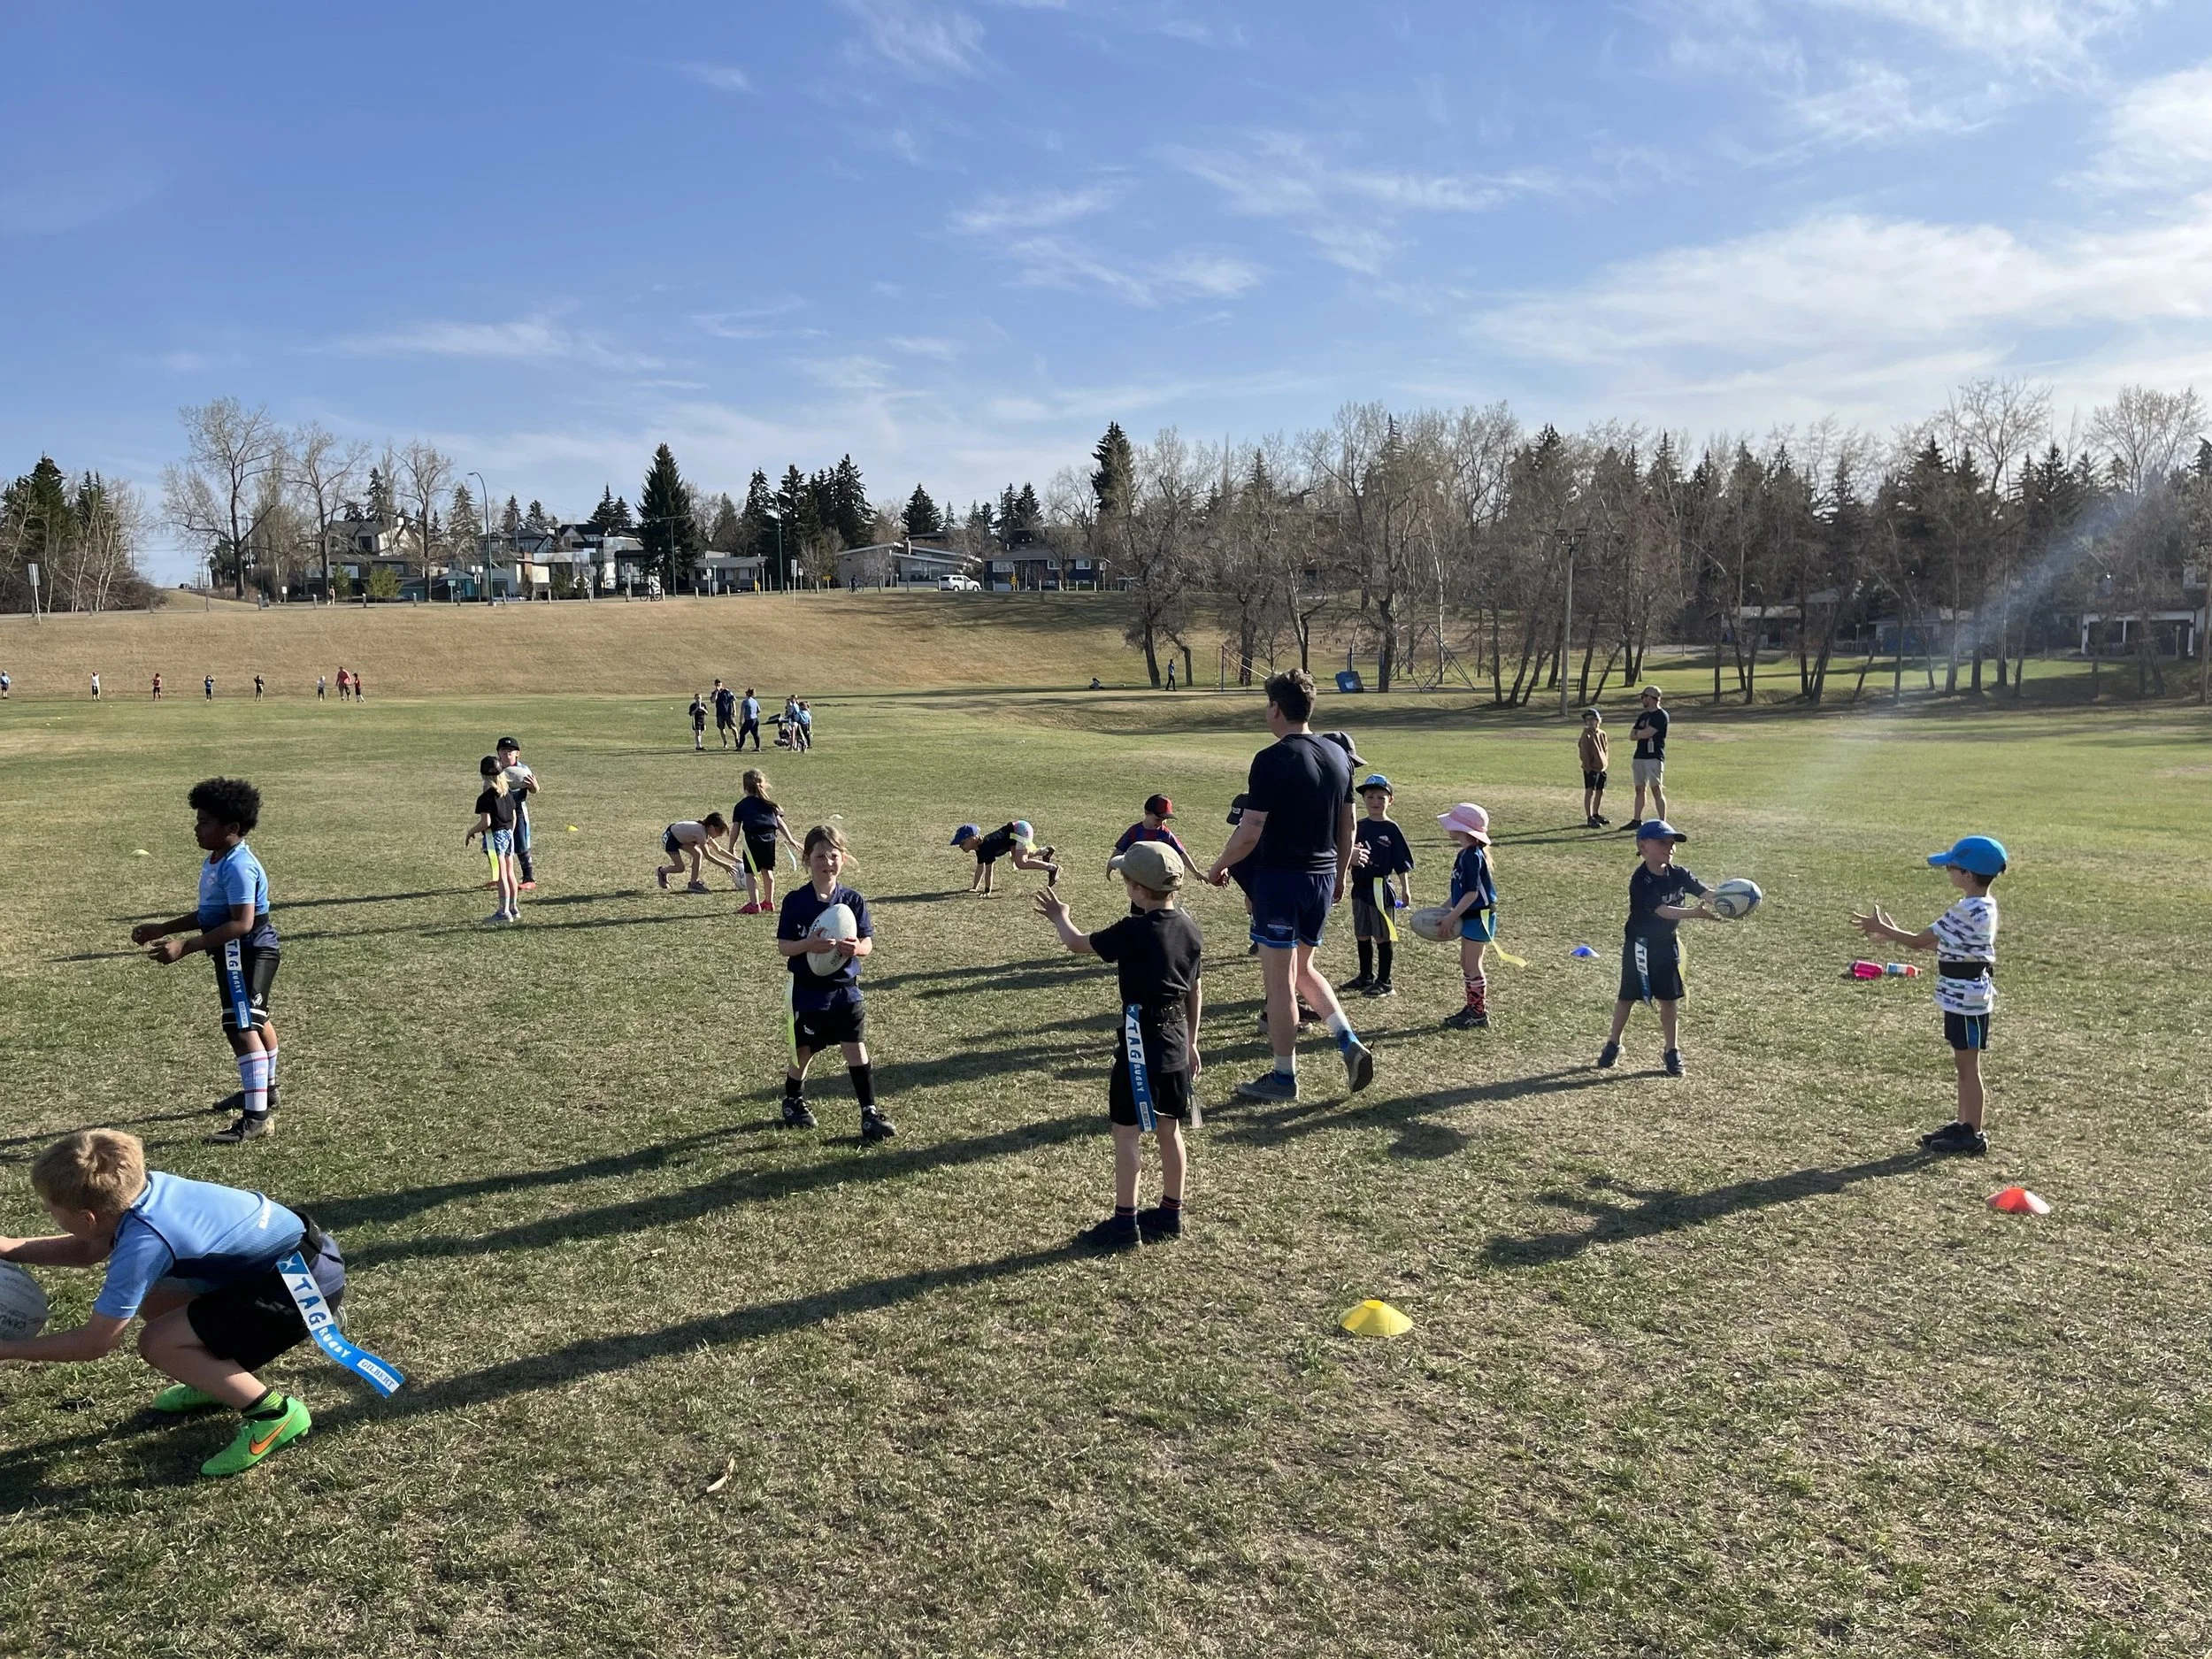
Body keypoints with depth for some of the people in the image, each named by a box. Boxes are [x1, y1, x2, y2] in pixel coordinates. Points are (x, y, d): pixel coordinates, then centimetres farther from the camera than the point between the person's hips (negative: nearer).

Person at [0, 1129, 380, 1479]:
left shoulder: (143, 1244, -26)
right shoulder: (140, 1188, -4)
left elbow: (93, 1343, -15)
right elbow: (88, 1250, 18)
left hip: (306, 1286, -9)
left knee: (158, 1343, -11)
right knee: (150, 1299, 12)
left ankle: (273, 1413, -3)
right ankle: (218, 1380, 31)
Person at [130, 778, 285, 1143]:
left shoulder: (238, 866, -22)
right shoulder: (216, 861, 10)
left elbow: (242, 923, -29)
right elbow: (209, 915, 19)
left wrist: (185, 947, -30)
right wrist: (162, 929, 14)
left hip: (248, 951, -11)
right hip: (238, 953, 11)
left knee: (241, 1027, -16)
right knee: (255, 1020, 26)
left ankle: (257, 1117, -16)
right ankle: (263, 1092, 47)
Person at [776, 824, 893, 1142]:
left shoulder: (853, 900, -2)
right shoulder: (795, 902, -7)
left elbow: (868, 944, -1)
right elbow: (783, 946, -8)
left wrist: (856, 947, -24)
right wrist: (810, 944, -27)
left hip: (845, 991, 1)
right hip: (808, 993, -1)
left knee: (857, 1050, -3)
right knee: (804, 1052, 13)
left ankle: (870, 1112, 3)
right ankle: (792, 1101, 37)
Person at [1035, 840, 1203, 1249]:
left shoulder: (1132, 932, -18)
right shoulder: (1189, 928, 4)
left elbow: (1078, 944, -3)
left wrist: (1059, 917, 17)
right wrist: (1190, 1042, 22)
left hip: (1141, 1042, -7)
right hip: (1177, 1040, 8)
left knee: (1128, 1131, 1)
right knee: (1169, 1130, 16)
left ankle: (1124, 1221, 5)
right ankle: (1171, 1214, 25)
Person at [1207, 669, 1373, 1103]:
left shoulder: (1272, 760, -16)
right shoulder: (1338, 755, 5)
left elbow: (1250, 833, -17)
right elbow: (1347, 825, 12)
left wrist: (1219, 867, -1)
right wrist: (1340, 875, 24)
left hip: (1280, 879, -7)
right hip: (1323, 878, 7)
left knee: (1280, 982, 3)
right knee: (1303, 969, 22)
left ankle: (1283, 1077, 13)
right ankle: (1350, 1043, 9)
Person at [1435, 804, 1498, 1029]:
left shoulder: (1472, 856, -21)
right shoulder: (1466, 854, 9)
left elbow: (1472, 893, -23)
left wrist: (1452, 916, -19)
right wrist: (1446, 909, 15)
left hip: (1478, 917, -10)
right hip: (1471, 916, 10)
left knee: (1472, 965, -3)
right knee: (1466, 963, 16)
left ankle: (1480, 1013, 6)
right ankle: (1472, 1008, 25)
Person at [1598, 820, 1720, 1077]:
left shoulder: (1679, 874, -4)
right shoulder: (1640, 881, -22)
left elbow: (1705, 892, -14)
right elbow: (1662, 910, -32)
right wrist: (1695, 913, -45)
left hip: (1667, 943, 4)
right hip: (1640, 946, -4)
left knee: (1668, 999, 8)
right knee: (1627, 997, 8)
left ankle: (1673, 1050, 21)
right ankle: (1613, 1044, 26)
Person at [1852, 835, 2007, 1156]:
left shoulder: (1966, 911, -23)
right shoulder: (1983, 906, 8)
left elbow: (1918, 942, -19)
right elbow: (1939, 944, 12)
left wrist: (1882, 929, -6)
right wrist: (1891, 931, 11)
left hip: (1965, 997, -10)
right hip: (1966, 996, 10)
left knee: (1967, 1066, 0)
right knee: (1963, 1064, 17)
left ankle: (1973, 1134, 9)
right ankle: (1963, 1124, 26)